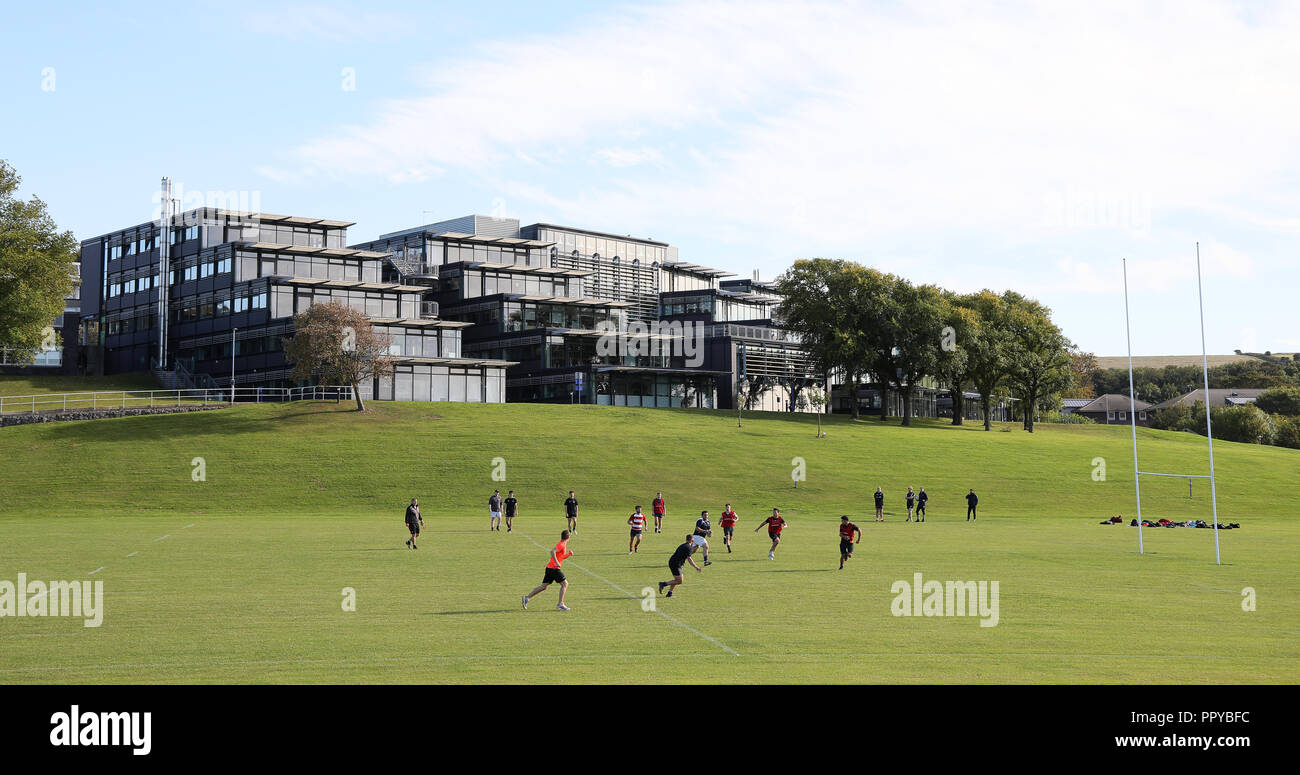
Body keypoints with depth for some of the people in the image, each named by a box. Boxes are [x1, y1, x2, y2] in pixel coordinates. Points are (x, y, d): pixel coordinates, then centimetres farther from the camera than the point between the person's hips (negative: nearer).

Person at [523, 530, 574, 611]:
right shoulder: (561, 545, -11)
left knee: (543, 586, 8)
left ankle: (527, 597, 5)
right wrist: (556, 562, -28)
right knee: (565, 584, -6)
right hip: (553, 568, -9)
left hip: (550, 568, 9)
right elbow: (552, 551, -25)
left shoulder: (563, 545, 19)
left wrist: (569, 554, 14)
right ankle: (560, 604, -7)